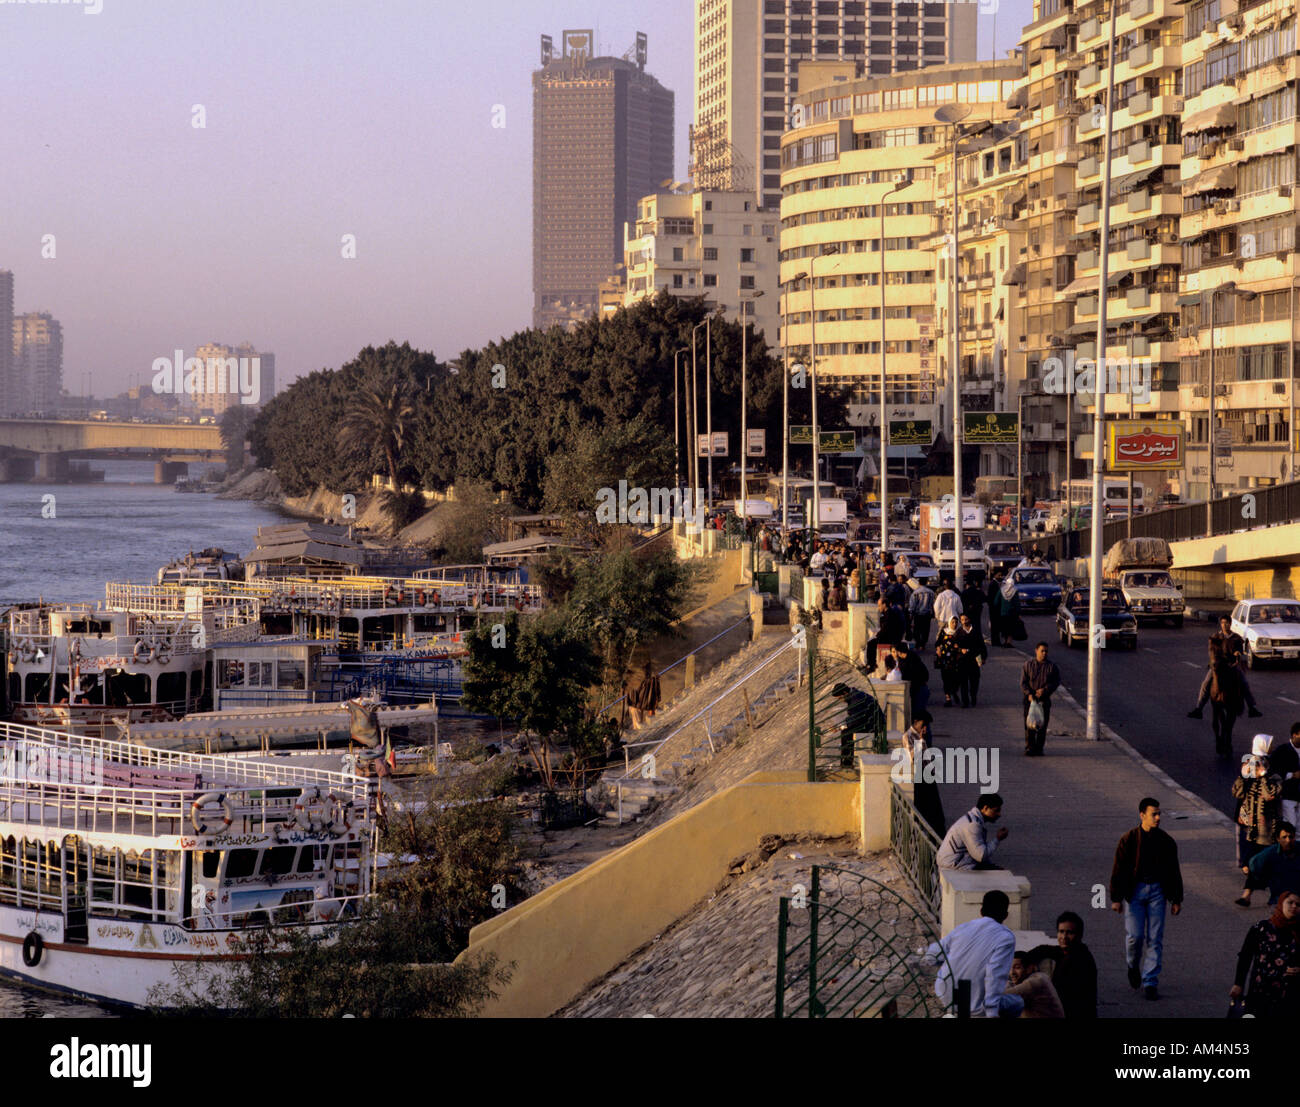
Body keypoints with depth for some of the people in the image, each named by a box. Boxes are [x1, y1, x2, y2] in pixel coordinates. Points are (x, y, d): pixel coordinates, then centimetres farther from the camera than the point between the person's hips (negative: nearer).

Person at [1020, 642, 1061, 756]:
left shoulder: (1051, 666, 4)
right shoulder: (1028, 665, 3)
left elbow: (1057, 681, 3)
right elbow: (1023, 682, 1)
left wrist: (1045, 690, -12)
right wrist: (1029, 694, -14)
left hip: (1044, 699, 0)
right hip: (1030, 698, 0)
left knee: (1042, 725, 0)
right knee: (1029, 724, -4)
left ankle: (1039, 748, 7)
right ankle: (1029, 748, 0)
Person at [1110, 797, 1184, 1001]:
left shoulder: (1166, 842, 4)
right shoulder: (1129, 839, -4)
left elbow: (1174, 871, 12)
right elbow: (1118, 870, -2)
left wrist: (1176, 899, 12)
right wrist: (1116, 898, -6)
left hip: (1157, 891, 2)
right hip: (1135, 890, -2)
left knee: (1155, 938, -1)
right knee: (1135, 935, -6)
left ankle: (1149, 982, 3)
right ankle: (1133, 967, 26)